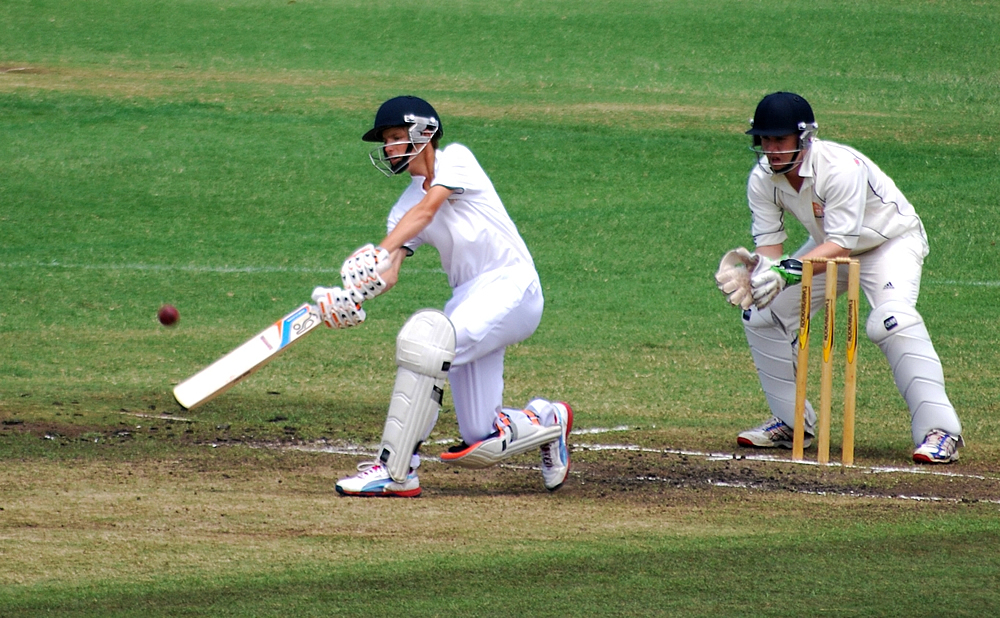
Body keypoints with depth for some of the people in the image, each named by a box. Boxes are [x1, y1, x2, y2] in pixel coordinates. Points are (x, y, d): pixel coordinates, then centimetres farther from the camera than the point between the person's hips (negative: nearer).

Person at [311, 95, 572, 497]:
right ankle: (547, 420, 34)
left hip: (511, 287, -8)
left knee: (424, 340, -33)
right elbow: (389, 275, -2)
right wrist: (354, 296, -24)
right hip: (469, 299, 8)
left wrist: (380, 253, -37)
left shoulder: (455, 159, -2)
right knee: (483, 447, 1)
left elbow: (427, 210, -21)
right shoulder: (405, 207, 13)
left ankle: (395, 472, -31)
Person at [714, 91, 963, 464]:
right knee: (761, 313, -2)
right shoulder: (762, 179, -16)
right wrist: (755, 268, -41)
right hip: (829, 245, 7)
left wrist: (789, 269, -54)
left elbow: (841, 244, -40)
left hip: (890, 241, -7)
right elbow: (769, 244, -17)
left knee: (890, 320, -32)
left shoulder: (841, 167, -36)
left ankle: (939, 430, -29)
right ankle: (793, 423, 12)